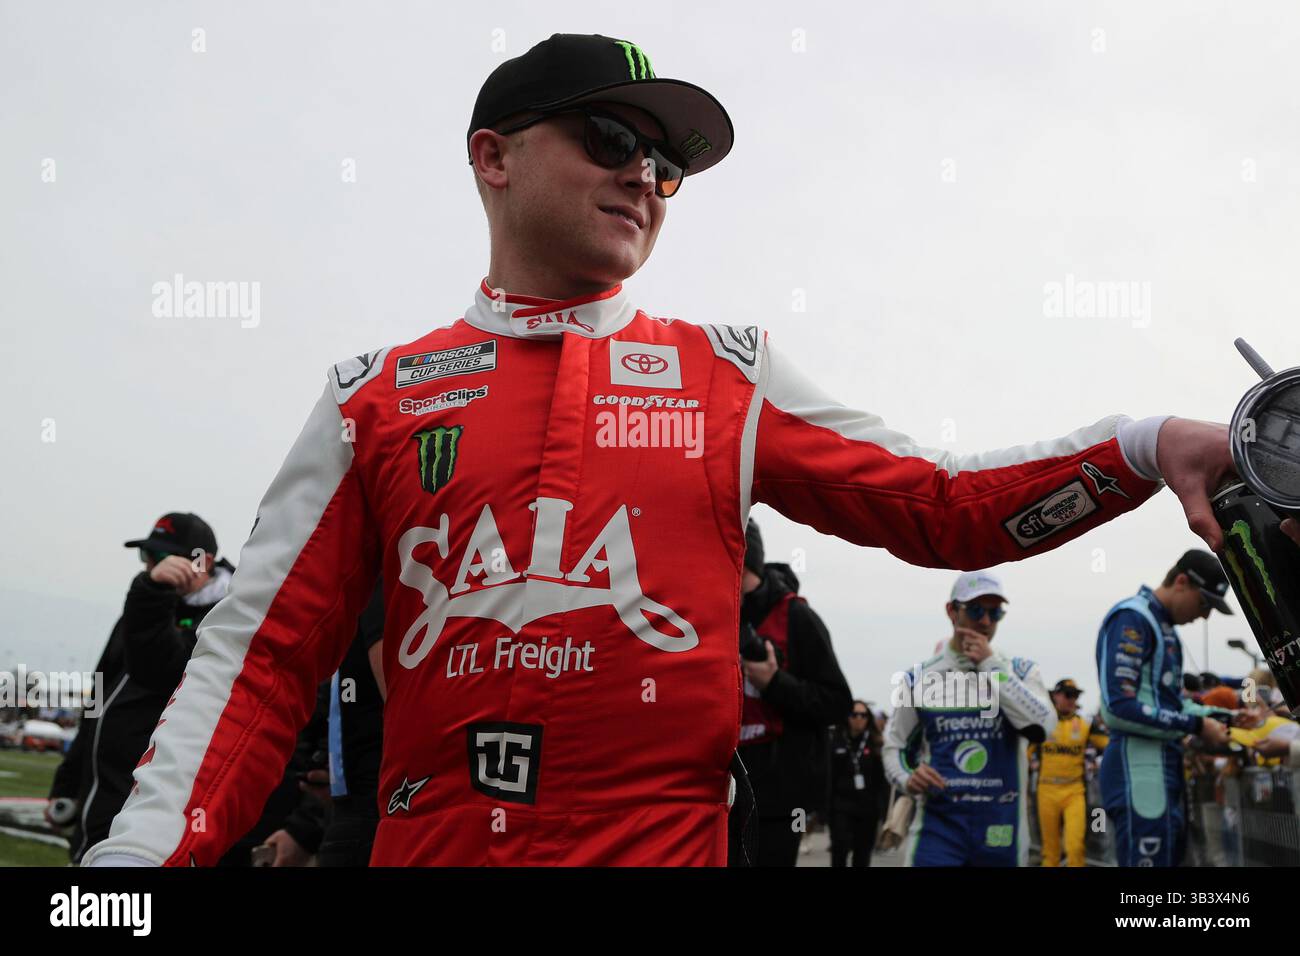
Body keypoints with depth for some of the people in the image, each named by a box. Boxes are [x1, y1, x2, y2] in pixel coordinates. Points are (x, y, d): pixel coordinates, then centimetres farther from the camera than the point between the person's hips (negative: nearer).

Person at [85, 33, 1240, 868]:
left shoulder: (727, 369, 9)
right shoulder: (376, 396, 6)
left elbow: (937, 503, 7)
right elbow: (266, 660, 2)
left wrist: (1147, 447, -7)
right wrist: (146, 847, -10)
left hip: (666, 839, 1)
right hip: (426, 840, 0)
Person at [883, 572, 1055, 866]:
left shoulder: (1019, 671, 5)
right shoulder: (918, 679, 5)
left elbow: (1042, 727, -14)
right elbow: (895, 746, 12)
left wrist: (991, 665, -11)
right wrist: (907, 778, -11)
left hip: (1000, 827, 1)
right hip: (938, 823, -1)